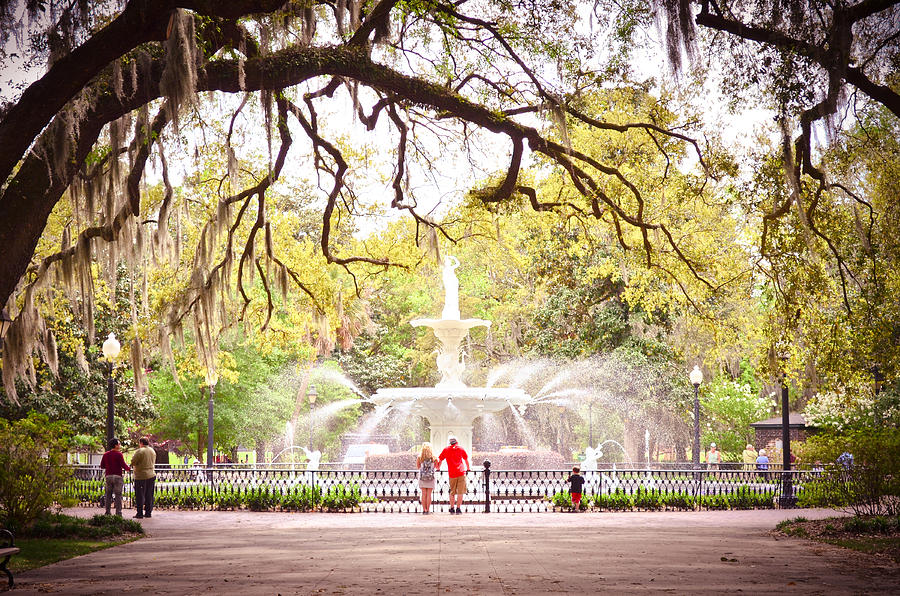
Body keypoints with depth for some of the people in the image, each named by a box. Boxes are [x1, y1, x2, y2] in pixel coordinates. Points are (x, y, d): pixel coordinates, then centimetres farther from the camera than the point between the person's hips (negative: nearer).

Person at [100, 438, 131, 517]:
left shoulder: (105, 455, 6)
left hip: (108, 476, 5)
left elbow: (102, 466, 10)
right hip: (117, 476, -5)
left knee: (108, 495, 11)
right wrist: (129, 468, 6)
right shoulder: (119, 454, -10)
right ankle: (118, 513, -3)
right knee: (118, 495, -1)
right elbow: (123, 465, -14)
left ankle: (107, 512, 10)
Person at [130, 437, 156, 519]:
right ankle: (148, 512, 13)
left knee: (140, 495, -2)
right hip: (151, 476, 7)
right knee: (149, 495, 11)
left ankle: (140, 513, -3)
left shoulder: (140, 451, -14)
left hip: (141, 476, -7)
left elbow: (133, 462, -12)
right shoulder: (153, 451, 9)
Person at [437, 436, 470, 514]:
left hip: (452, 474, 2)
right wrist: (468, 468, 33)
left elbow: (439, 460, 10)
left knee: (452, 492, 13)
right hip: (461, 473, -2)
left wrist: (438, 468, 27)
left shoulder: (446, 449, 10)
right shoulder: (460, 449, 9)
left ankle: (452, 508, 15)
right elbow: (466, 459, 18)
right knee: (460, 492, -1)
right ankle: (458, 508, -7)